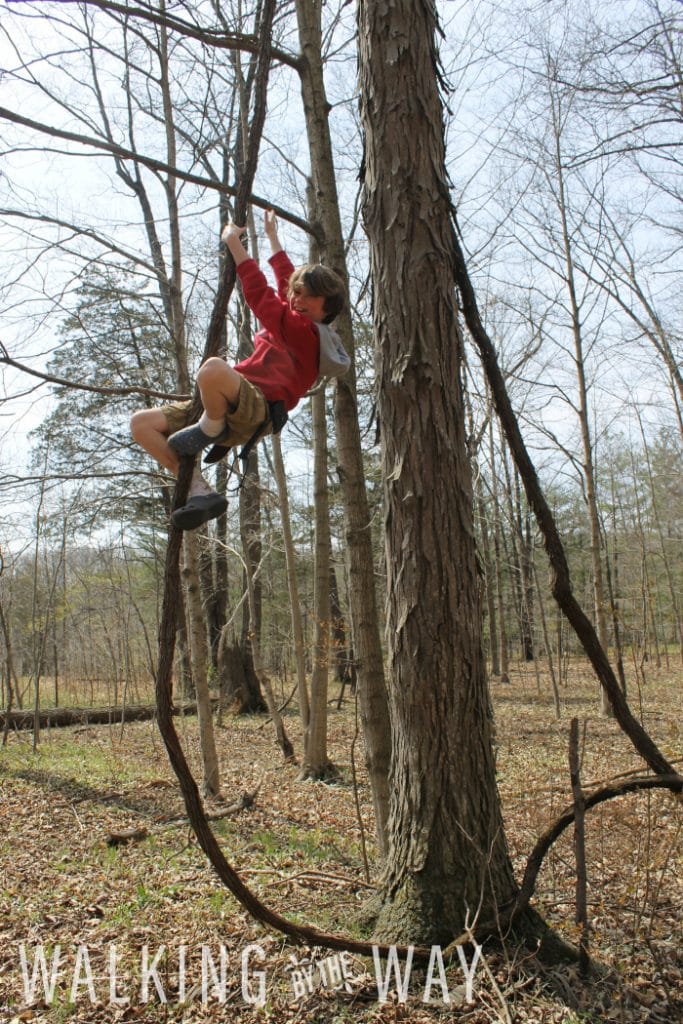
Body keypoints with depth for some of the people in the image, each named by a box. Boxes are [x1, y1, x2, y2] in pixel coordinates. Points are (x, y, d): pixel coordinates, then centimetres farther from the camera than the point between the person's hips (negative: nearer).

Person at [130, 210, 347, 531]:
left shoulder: (307, 333, -2)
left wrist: (234, 242, 0)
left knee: (214, 368, -44)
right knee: (142, 423, -1)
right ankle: (199, 491, -9)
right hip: (233, 407, 10)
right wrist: (272, 236, 52)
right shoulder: (299, 328, 26)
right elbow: (285, 279, 42)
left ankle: (212, 431, -14)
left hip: (256, 409, -10)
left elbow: (260, 296, -8)